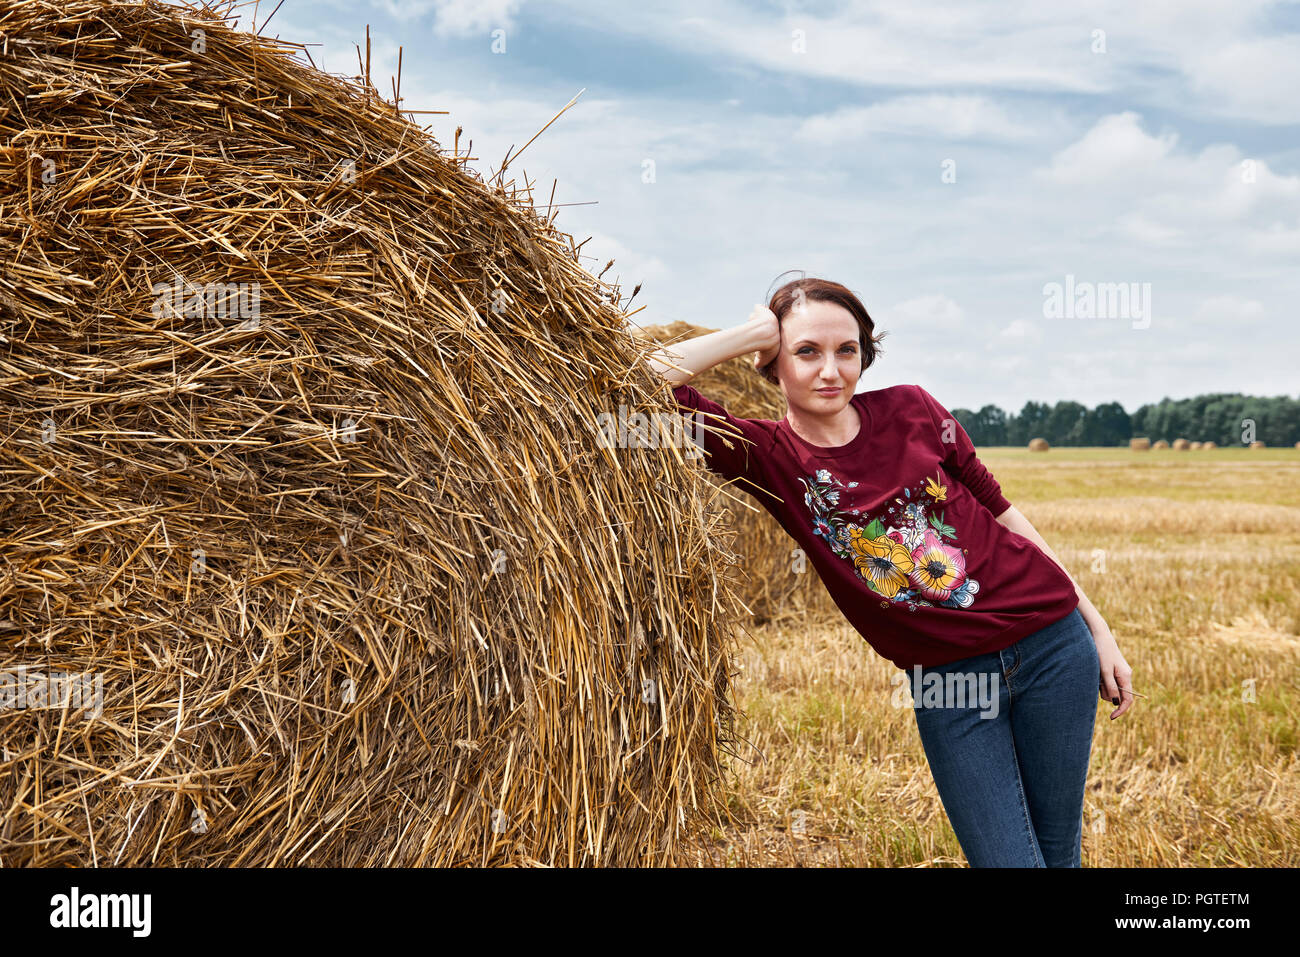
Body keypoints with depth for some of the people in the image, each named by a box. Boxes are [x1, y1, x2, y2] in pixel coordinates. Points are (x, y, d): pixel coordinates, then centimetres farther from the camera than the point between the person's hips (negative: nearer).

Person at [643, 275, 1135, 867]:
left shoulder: (911, 411, -1)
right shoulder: (768, 457, -6)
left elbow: (997, 507, 8)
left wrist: (1097, 625, 9)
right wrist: (757, 332, -10)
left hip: (1051, 642, 1)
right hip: (943, 683, -1)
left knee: (1058, 851, 10)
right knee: (1006, 858, -4)